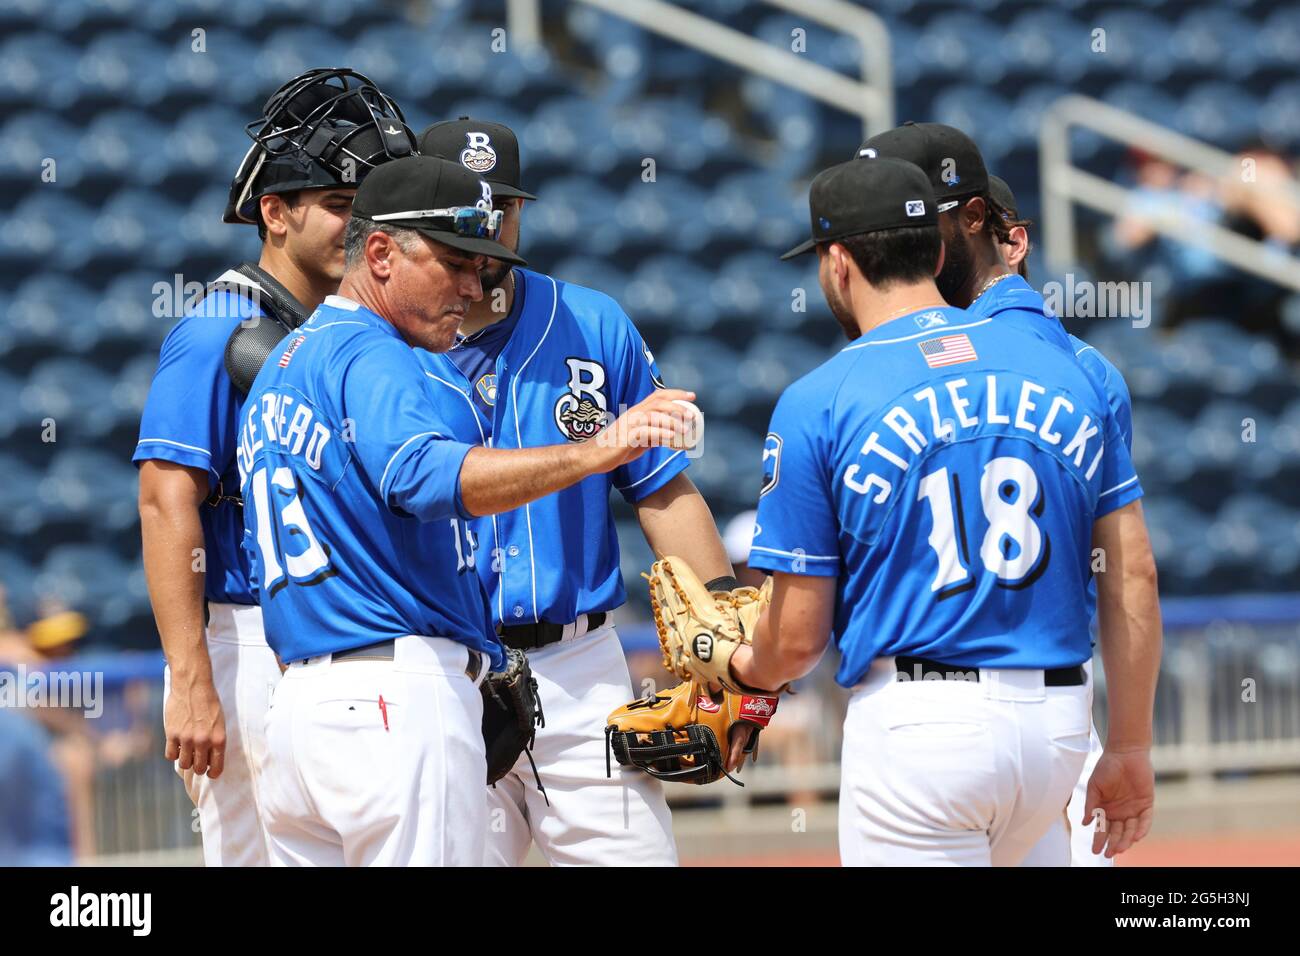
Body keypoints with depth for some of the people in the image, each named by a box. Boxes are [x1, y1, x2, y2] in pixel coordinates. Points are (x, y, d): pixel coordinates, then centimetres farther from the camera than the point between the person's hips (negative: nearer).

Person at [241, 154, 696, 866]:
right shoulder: (366, 357, -10)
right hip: (400, 699, -10)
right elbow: (432, 478, -30)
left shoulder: (279, 366, 22)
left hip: (295, 701, 10)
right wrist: (596, 452, -39)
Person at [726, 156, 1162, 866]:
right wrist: (1131, 748, 14)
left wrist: (746, 669, 20)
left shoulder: (815, 405, -4)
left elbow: (798, 639, -3)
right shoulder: (1066, 376, 6)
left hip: (915, 725, -5)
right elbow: (1134, 577, 6)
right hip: (1059, 723, 5)